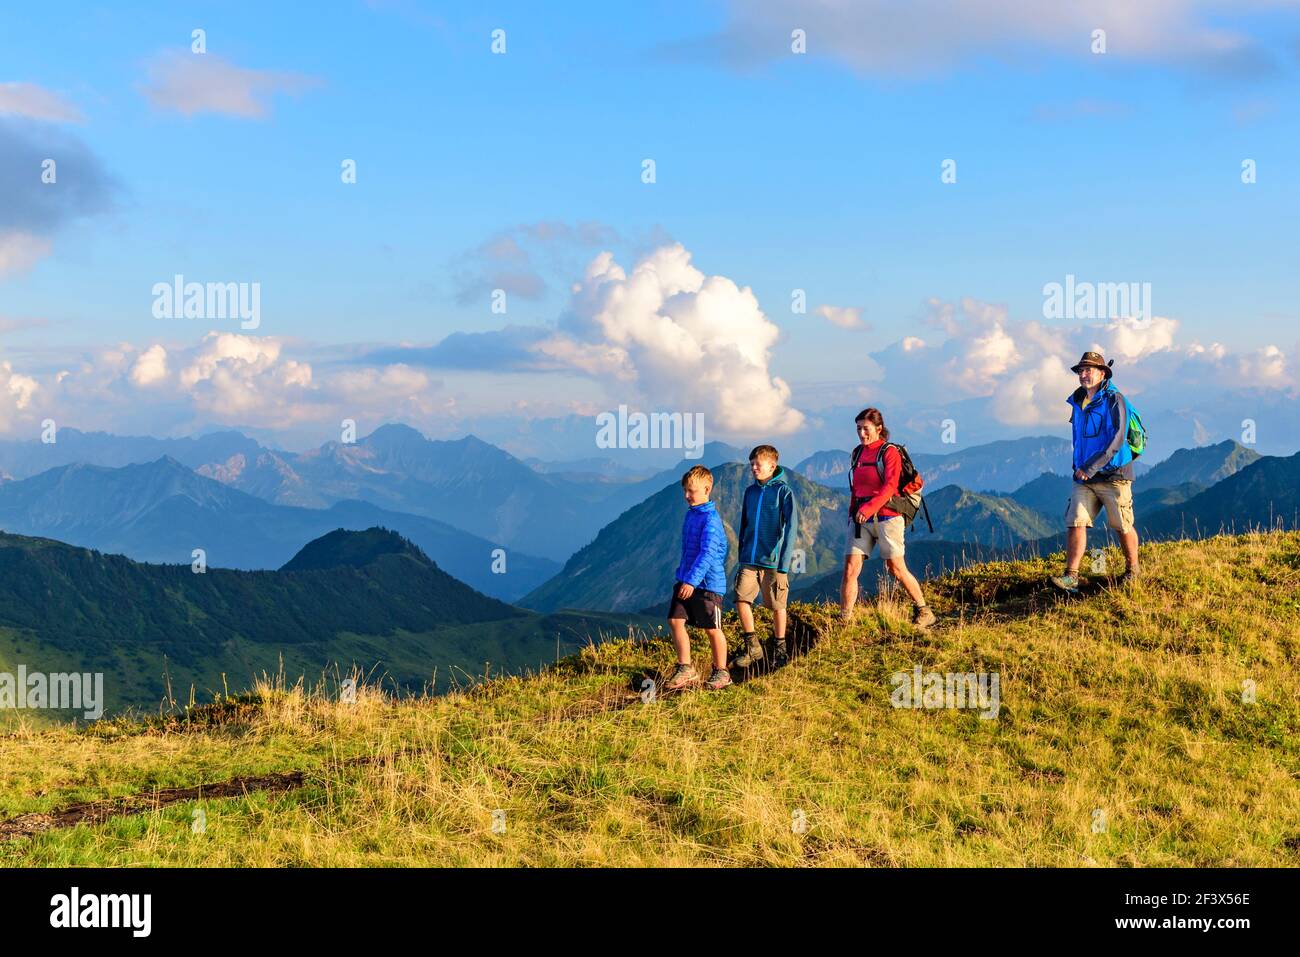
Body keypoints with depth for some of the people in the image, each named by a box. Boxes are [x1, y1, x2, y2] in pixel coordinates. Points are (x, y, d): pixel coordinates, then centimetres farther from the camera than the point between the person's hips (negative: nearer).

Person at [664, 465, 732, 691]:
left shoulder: (711, 519, -17)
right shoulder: (691, 514, 11)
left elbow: (707, 553, -25)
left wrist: (692, 581, -30)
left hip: (708, 582, -8)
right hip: (686, 580, 8)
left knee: (712, 628, 3)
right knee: (675, 621, 0)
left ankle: (721, 672, 17)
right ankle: (686, 669, 9)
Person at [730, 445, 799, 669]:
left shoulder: (783, 491, -7)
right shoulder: (750, 491, 10)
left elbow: (791, 527, -11)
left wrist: (784, 563, -15)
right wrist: (742, 555, 15)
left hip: (773, 560, -5)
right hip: (749, 560, 5)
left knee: (777, 605, 4)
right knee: (741, 599, -4)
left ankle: (780, 649, 19)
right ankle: (752, 647, 9)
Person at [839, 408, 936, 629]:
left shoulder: (889, 452, -5)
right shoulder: (858, 453, 15)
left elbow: (890, 486, -18)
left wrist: (870, 508, -31)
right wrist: (852, 514, 15)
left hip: (886, 517, -5)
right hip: (860, 519, 5)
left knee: (896, 568, 1)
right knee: (850, 568, -5)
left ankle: (924, 613, 17)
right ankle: (844, 621, -3)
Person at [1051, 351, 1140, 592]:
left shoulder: (1114, 400, -11)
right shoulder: (1077, 402, 10)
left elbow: (1117, 440, -19)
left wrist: (1090, 467, -22)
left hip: (1113, 475, -5)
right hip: (1083, 476, 5)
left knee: (1122, 526, 6)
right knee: (1075, 522, -8)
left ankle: (1132, 570, 26)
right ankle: (1071, 577, -12)